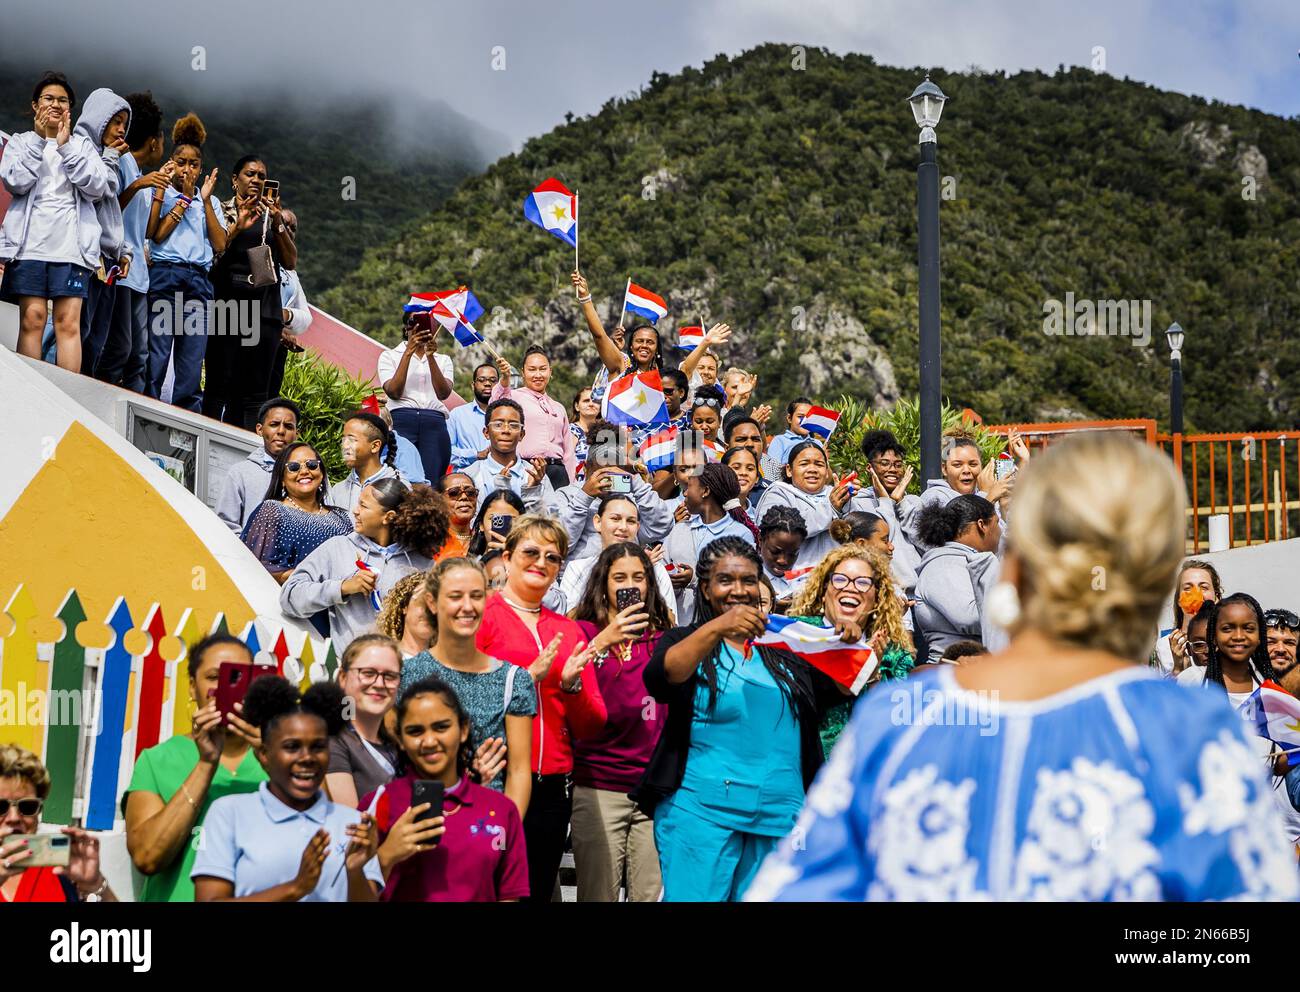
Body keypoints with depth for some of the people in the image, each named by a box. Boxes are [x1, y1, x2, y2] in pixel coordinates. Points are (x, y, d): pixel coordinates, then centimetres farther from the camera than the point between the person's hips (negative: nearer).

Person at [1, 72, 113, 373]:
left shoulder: (83, 145, 16)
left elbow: (96, 188, 0)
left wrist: (66, 146, -3)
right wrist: (39, 141, -4)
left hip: (71, 244, 0)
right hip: (29, 241, 0)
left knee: (69, 322, -8)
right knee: (32, 318, -9)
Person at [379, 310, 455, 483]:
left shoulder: (442, 360, 21)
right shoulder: (390, 356, 15)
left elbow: (443, 393, 3)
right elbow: (394, 392, -3)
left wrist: (430, 357, -6)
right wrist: (408, 353, -5)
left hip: (435, 425, 2)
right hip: (401, 422, -2)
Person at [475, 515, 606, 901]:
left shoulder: (568, 630, 14)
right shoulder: (479, 614, 0)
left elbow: (592, 727, 12)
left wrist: (570, 685, -6)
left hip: (553, 789, 5)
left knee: (538, 891, 11)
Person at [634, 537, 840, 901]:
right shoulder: (687, 640, 4)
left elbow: (845, 687, 11)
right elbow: (659, 680, -17)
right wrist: (717, 629, -29)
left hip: (780, 815, 4)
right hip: (702, 810, -3)